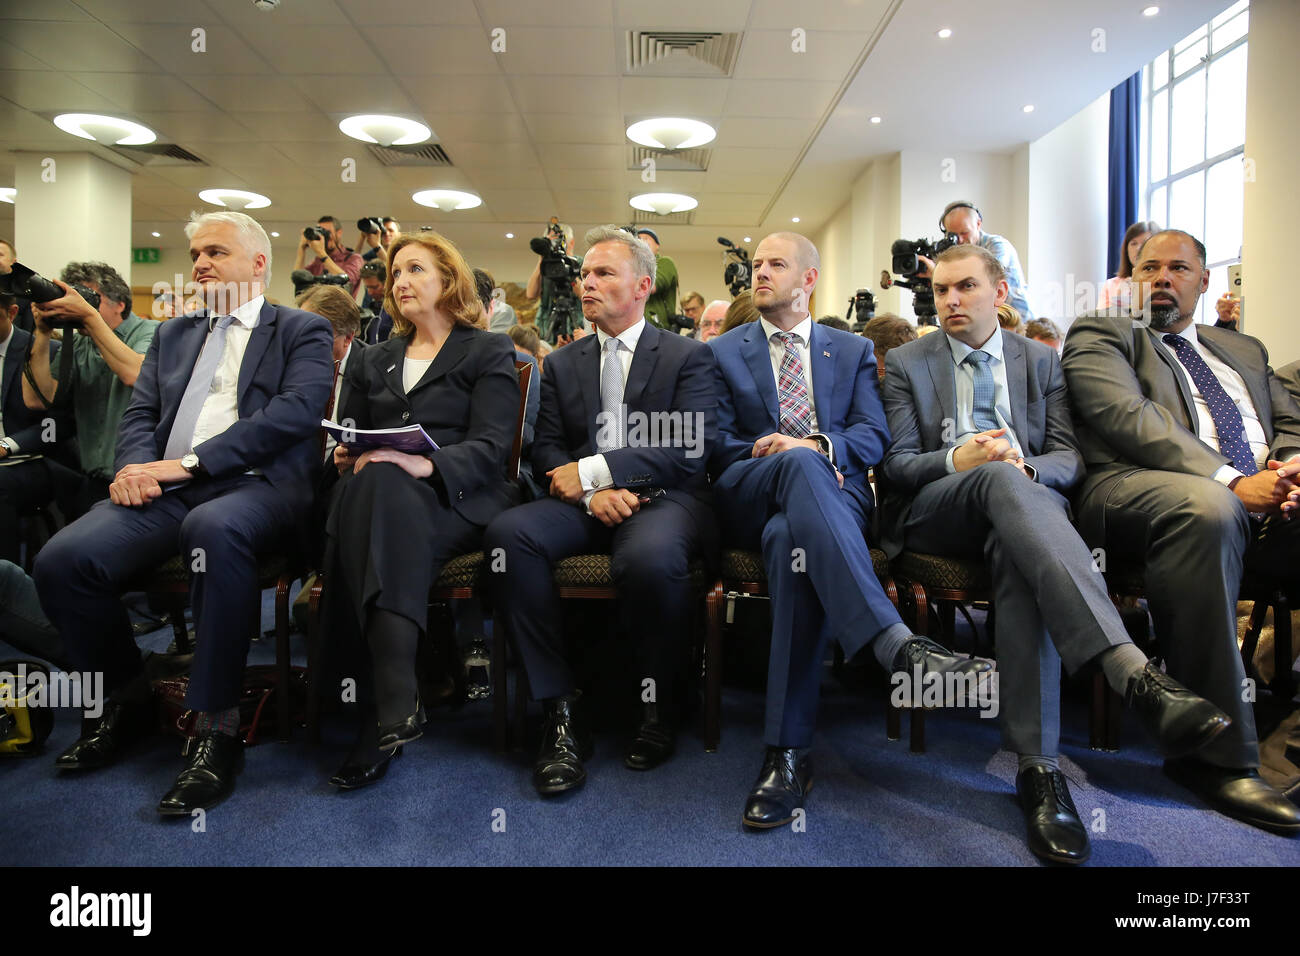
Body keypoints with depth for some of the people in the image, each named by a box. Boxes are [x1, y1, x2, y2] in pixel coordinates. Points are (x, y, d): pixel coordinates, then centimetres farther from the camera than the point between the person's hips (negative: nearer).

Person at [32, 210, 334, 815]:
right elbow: (140, 413, 20)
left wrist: (190, 462, -14)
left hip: (254, 486, -5)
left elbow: (298, 409, -8)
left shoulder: (303, 331, 10)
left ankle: (216, 726, -27)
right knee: (61, 561, -20)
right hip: (164, 490, 5)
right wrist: (136, 465, -5)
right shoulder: (173, 334, 28)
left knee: (213, 528, -39)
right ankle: (126, 699, 5)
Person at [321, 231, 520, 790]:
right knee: (367, 481, -34)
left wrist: (427, 464, -22)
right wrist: (346, 456, 1)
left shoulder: (488, 353, 13)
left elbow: (489, 447, -3)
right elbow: (356, 440, 26)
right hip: (379, 497, 4)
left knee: (380, 485, -37)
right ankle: (396, 697, -40)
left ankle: (384, 705, -43)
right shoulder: (375, 361, 30)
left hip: (459, 499, -3)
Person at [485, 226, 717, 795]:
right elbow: (545, 451, 11)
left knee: (650, 555, -38)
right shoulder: (562, 364, 21)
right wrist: (593, 492, -11)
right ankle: (560, 711, -21)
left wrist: (593, 469, -12)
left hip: (663, 497, -3)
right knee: (508, 534, -28)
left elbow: (689, 451, -5)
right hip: (584, 501, 4)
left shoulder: (688, 356, 8)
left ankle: (658, 705, -10)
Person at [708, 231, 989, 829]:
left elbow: (874, 436, 8)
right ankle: (897, 645, -54)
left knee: (791, 538, -39)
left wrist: (817, 444, -14)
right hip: (749, 500, 0)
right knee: (798, 465, -39)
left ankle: (788, 750, -38)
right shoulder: (723, 352, 21)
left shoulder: (853, 350, 23)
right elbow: (718, 447, 9)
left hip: (833, 489, 1)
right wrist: (795, 457, -8)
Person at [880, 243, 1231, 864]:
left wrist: (1027, 468, -13)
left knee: (1016, 549, -38)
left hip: (1022, 499, 2)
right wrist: (957, 460, -16)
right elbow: (895, 464, 5)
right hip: (934, 510, -2)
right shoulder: (906, 364, 15)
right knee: (1000, 477, -39)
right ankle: (1132, 673, -54)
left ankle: (1038, 766, -41)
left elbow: (1069, 458, 11)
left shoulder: (1040, 361, 20)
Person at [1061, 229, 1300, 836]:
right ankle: (1215, 753, -31)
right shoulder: (1099, 335, 12)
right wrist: (1231, 481, -17)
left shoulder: (1244, 350, 34)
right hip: (1137, 487, -6)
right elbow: (1128, 416, -6)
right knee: (1206, 506, -40)